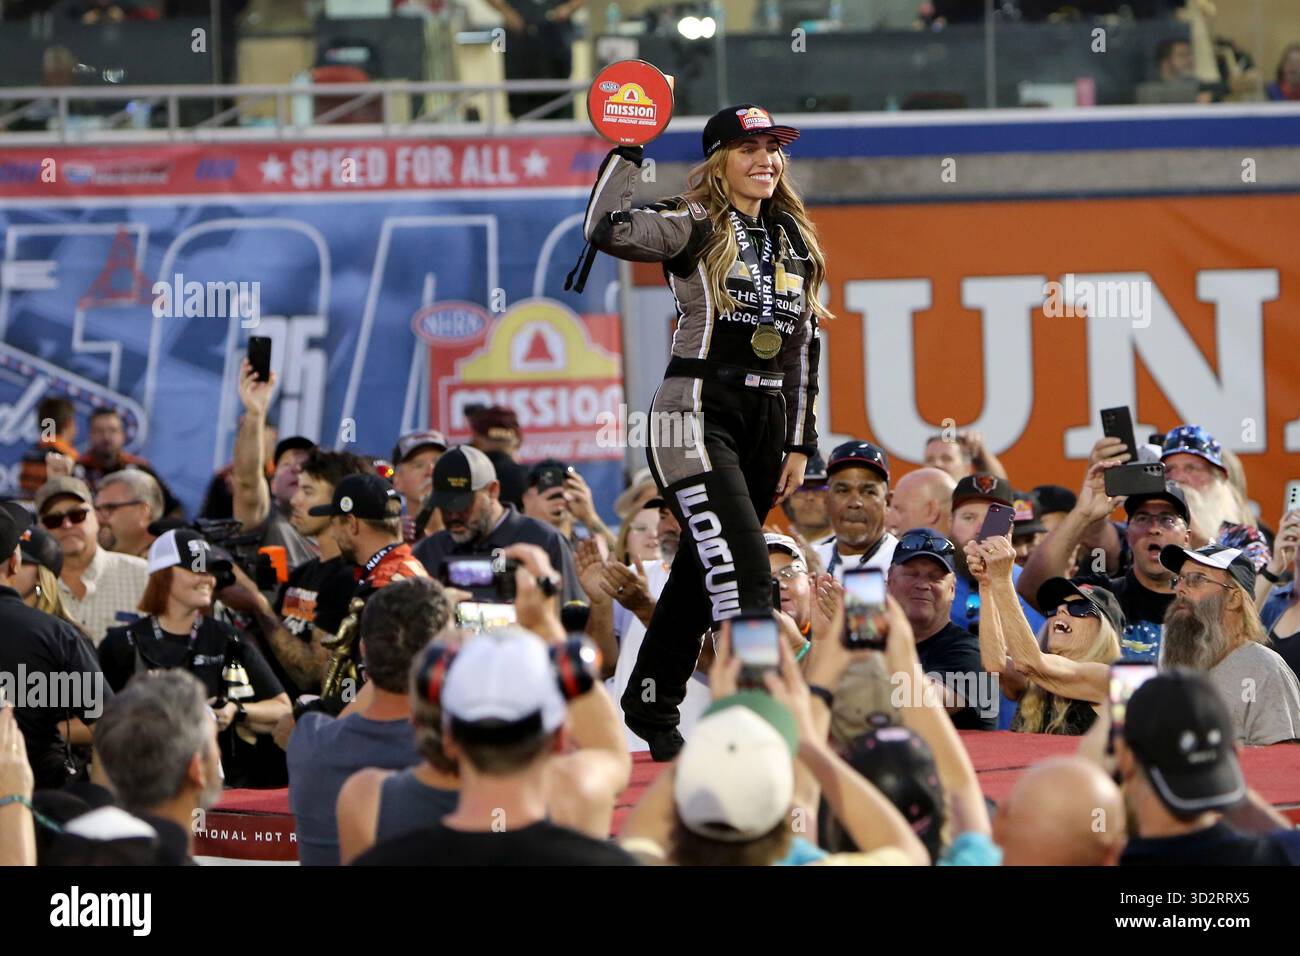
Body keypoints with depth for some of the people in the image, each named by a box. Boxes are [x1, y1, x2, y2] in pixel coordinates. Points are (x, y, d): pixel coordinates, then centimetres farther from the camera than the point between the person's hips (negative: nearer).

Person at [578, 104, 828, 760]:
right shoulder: (693, 229, -4)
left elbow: (804, 348, 18)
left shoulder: (796, 243, 15)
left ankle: (652, 711, 26)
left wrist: (799, 443, 15)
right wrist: (628, 150, -18)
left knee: (702, 569, 14)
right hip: (698, 416, -6)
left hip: (767, 420, 6)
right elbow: (606, 230, -22)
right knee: (742, 572, -18)